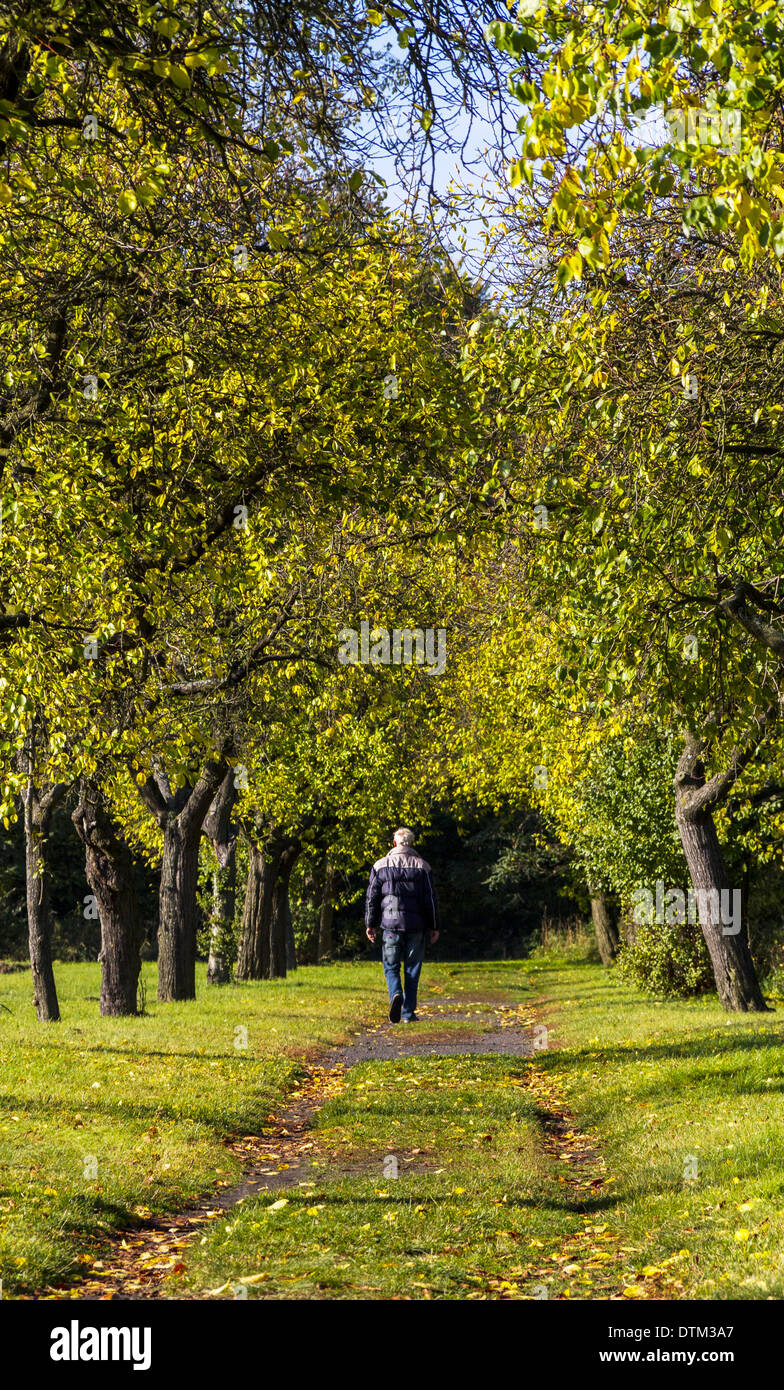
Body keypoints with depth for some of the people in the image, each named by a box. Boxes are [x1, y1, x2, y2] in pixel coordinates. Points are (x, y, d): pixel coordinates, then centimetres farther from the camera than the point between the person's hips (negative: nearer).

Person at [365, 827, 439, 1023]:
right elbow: (430, 899, 2)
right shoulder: (422, 866, 2)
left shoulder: (380, 865, 5)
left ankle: (395, 994, -19)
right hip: (415, 926, 0)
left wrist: (370, 924, 9)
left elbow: (372, 897, 4)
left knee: (391, 966, 9)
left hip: (390, 924, 0)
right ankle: (408, 1013, 6)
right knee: (412, 969, 7)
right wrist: (434, 926, 7)